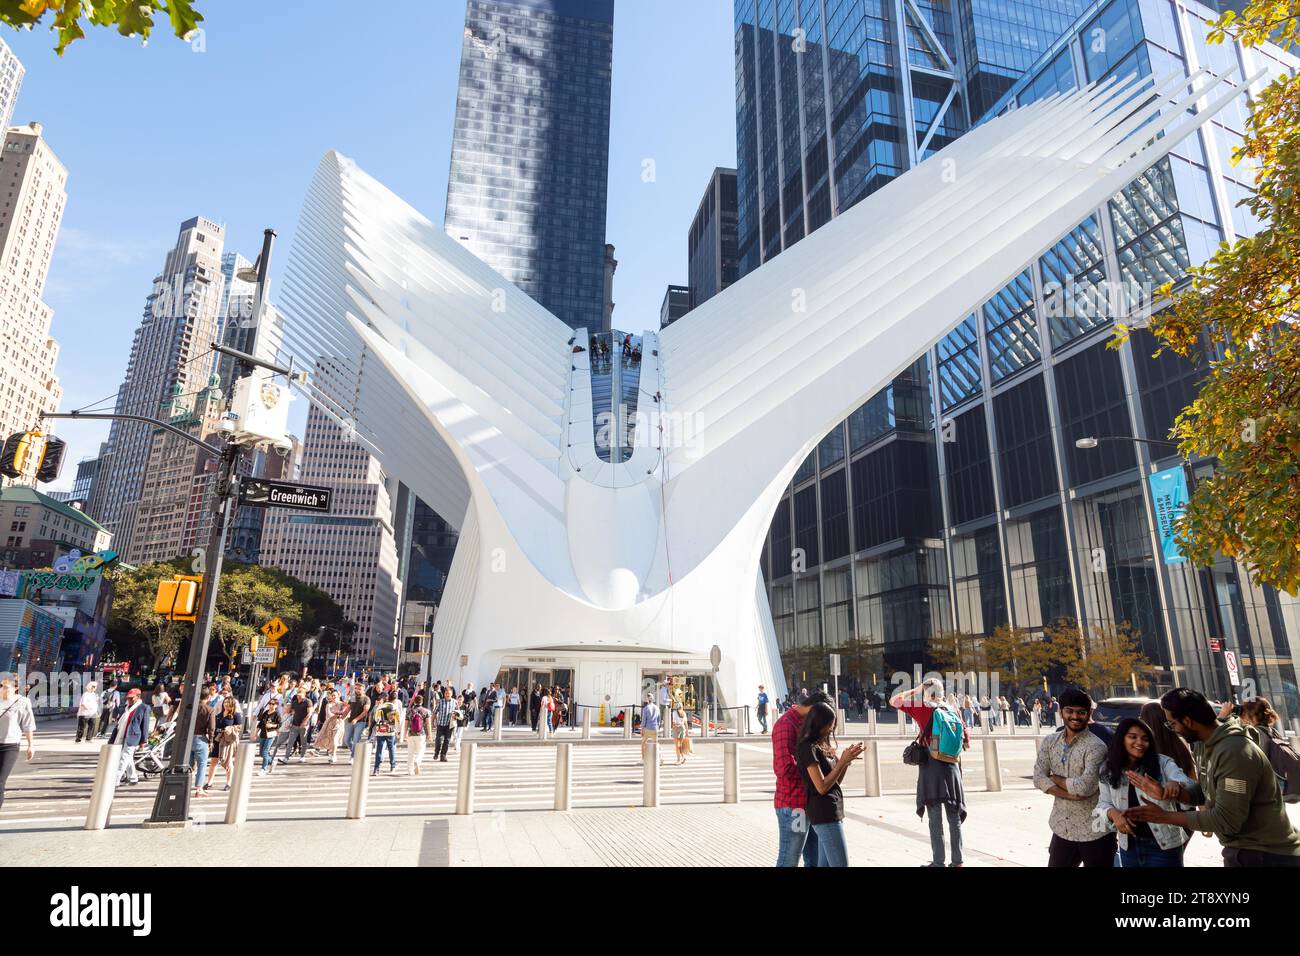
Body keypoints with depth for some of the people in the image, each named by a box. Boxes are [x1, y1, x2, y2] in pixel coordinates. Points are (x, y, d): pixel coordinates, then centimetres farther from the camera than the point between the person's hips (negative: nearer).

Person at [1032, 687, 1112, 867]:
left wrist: (1055, 778, -9)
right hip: (1062, 828, 5)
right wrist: (1068, 793, -18)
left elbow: (1085, 786, -25)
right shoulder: (1050, 742, 3)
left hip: (1094, 831, -5)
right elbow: (1038, 778, -5)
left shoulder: (1095, 746, -15)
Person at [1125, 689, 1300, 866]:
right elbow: (1202, 790, 9)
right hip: (1243, 849, 8)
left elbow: (1226, 820, -27)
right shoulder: (1212, 745, 5)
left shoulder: (1234, 752, -27)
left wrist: (1163, 816, -21)